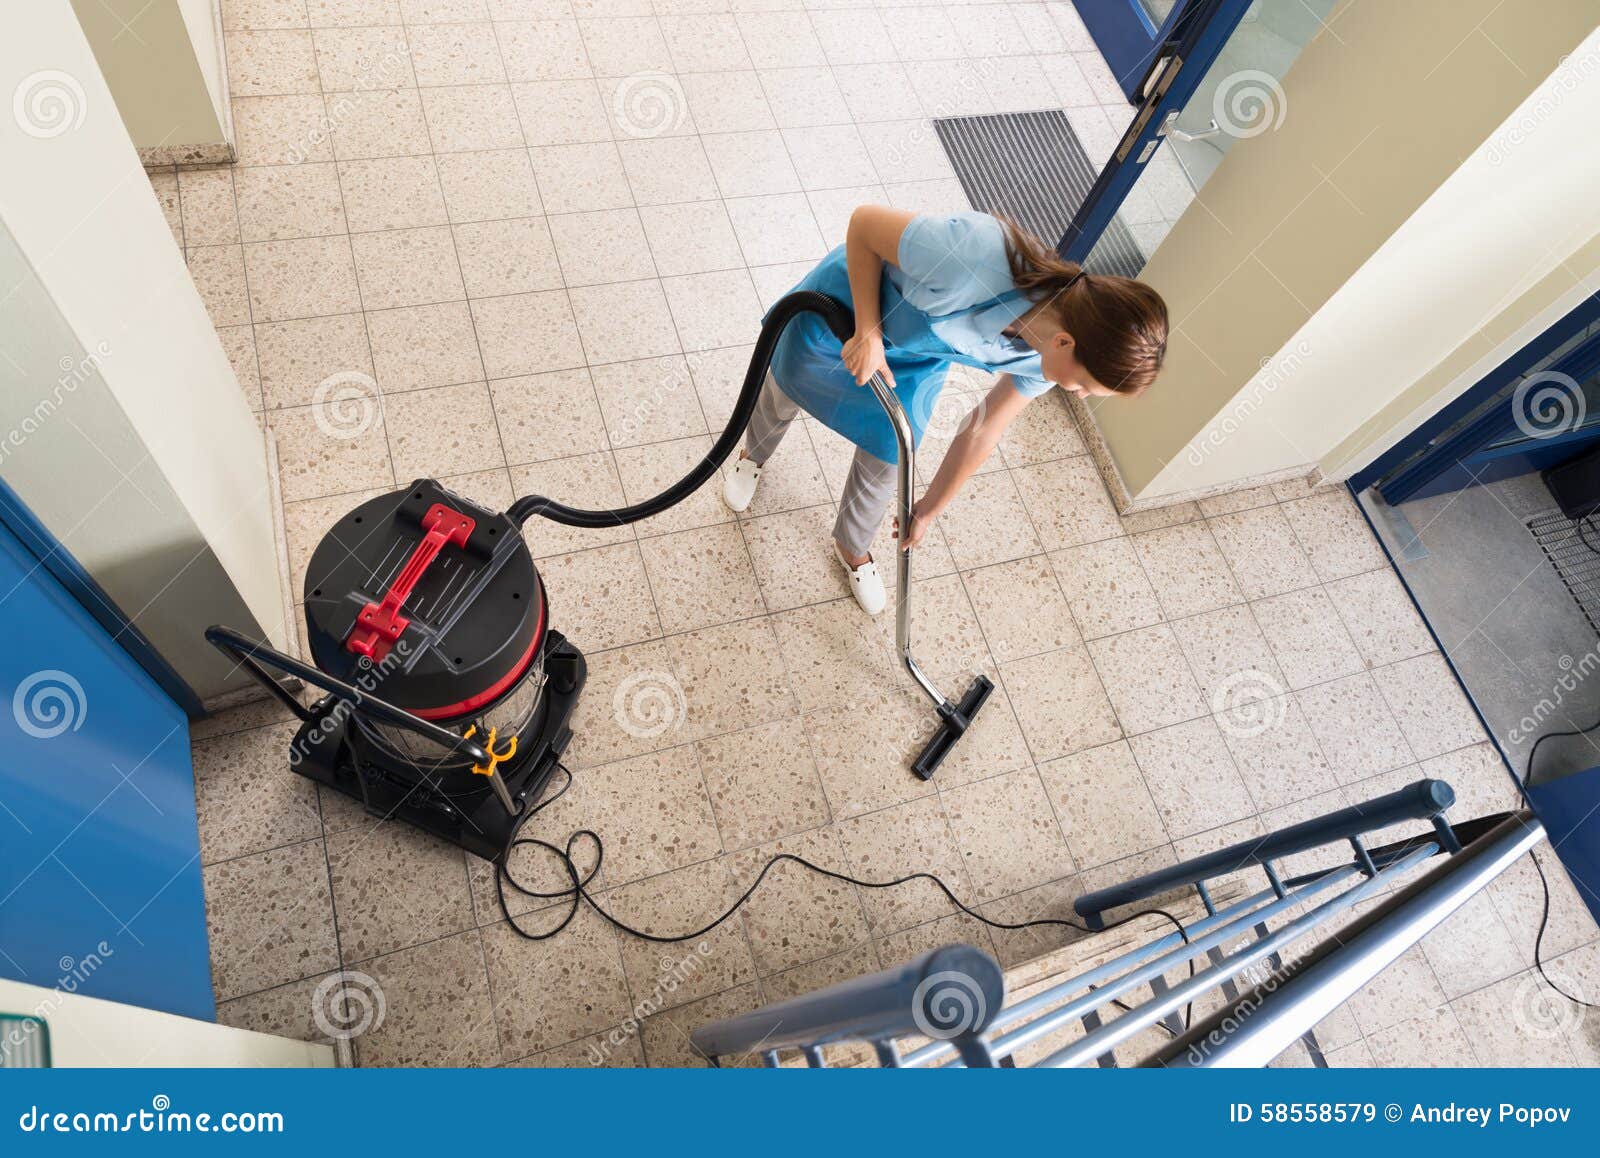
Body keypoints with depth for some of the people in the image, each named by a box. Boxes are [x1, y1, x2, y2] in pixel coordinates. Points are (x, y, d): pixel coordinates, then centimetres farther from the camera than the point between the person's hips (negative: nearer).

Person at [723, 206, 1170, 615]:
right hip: (846, 302, -3)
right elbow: (864, 222, -30)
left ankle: (852, 547, 44)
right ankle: (753, 455, 58)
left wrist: (928, 510, -1)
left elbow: (982, 433, -10)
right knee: (781, 397, 22)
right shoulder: (979, 257, -45)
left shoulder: (1046, 350, -24)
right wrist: (868, 331, -33)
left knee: (883, 462, 12)